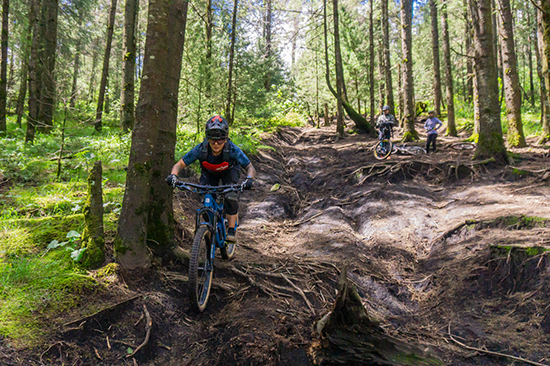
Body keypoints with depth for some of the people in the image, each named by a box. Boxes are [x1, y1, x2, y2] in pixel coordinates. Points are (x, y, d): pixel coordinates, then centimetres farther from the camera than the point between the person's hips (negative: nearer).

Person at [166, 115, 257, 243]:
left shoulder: (232, 149, -38)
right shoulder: (200, 149, -35)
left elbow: (250, 167, -31)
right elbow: (179, 164, -26)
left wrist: (249, 179, -53)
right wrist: (173, 175, -48)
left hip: (229, 171, -1)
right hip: (209, 173, 2)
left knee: (231, 197, -24)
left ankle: (232, 230, -10)